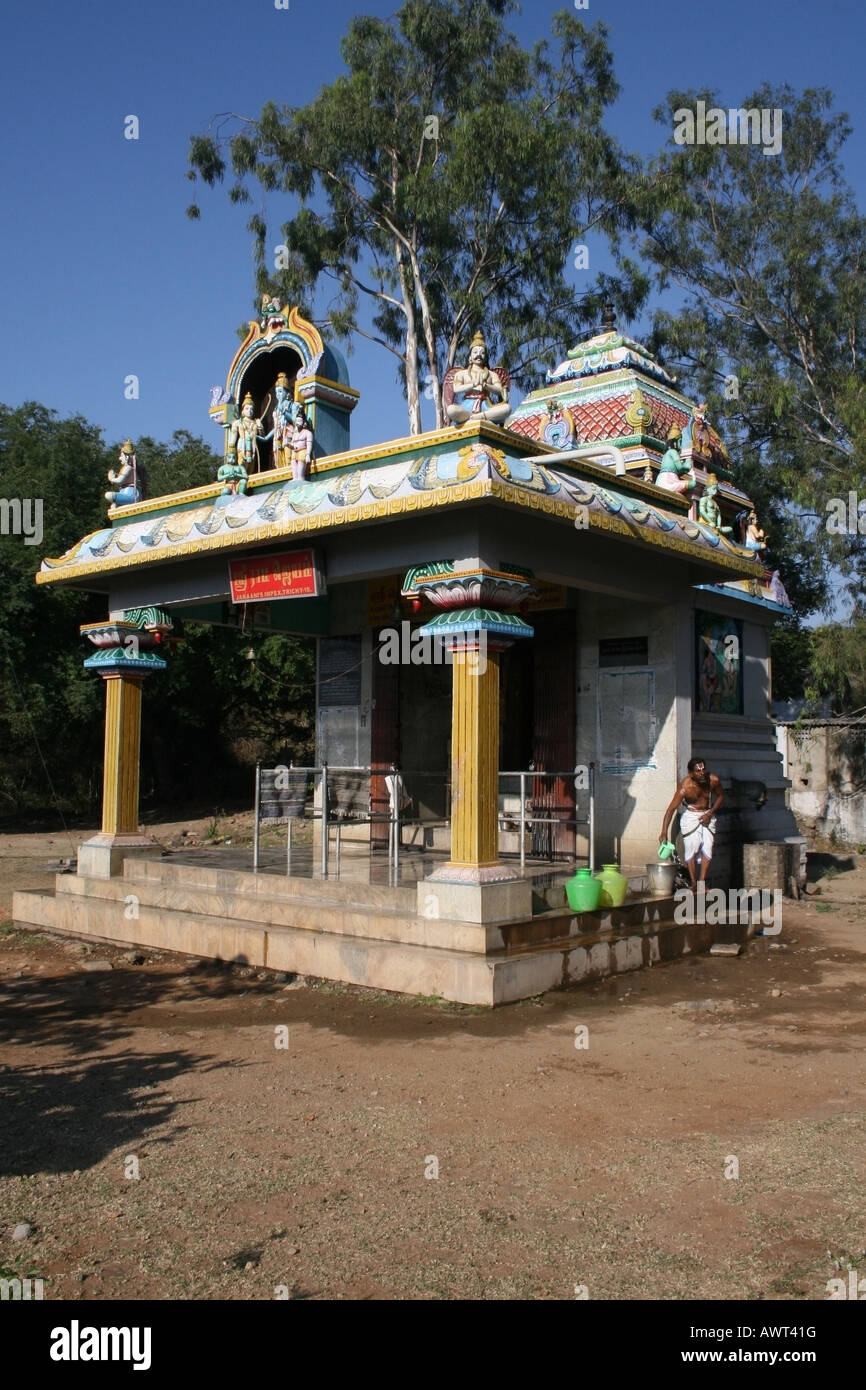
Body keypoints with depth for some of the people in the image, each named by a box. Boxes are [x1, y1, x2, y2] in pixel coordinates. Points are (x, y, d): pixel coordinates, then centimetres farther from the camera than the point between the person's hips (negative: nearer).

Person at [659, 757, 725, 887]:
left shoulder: (713, 780, -18)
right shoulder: (685, 787, -26)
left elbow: (721, 795, 3)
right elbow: (671, 809, -25)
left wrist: (710, 814, -8)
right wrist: (664, 832, -31)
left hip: (707, 815, 3)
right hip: (690, 816, -3)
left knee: (707, 848, -8)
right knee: (691, 849, -11)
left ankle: (702, 882, -1)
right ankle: (693, 883, -3)